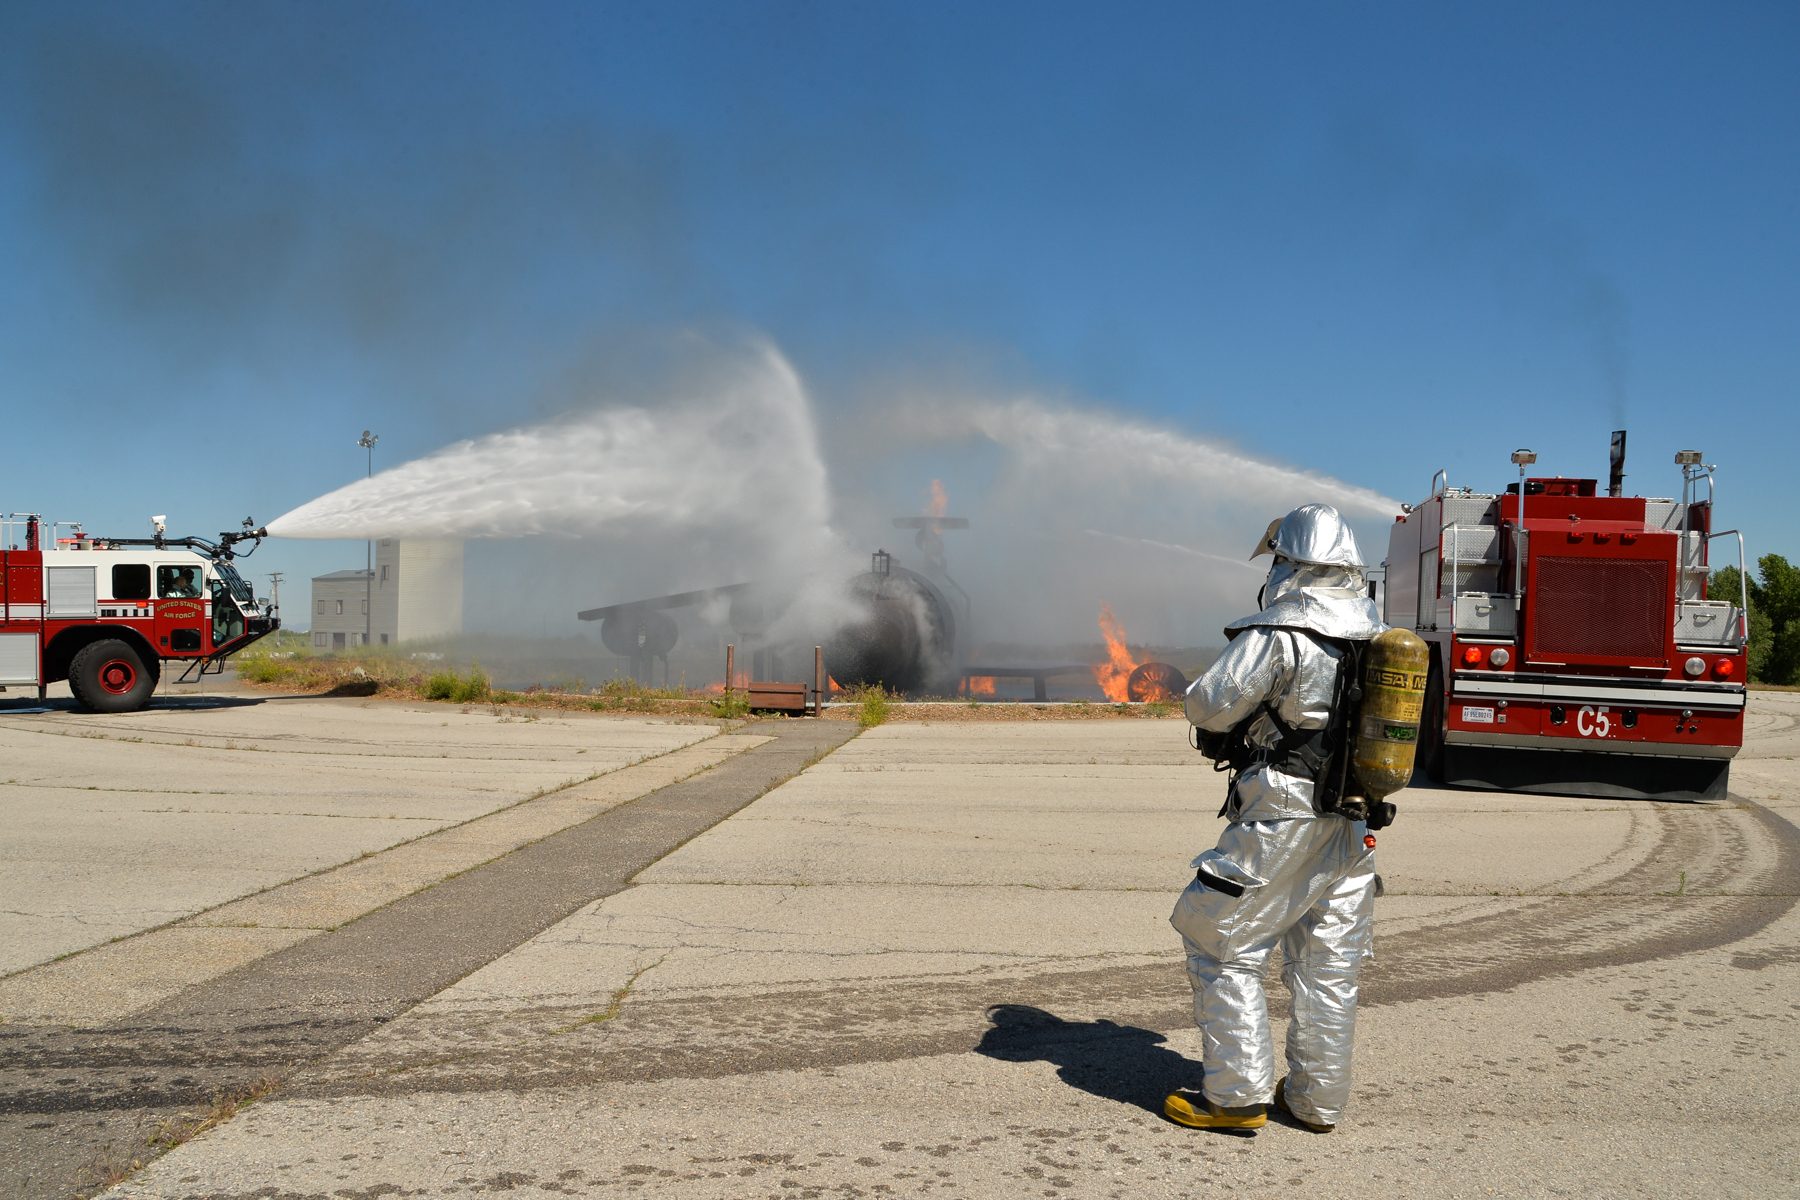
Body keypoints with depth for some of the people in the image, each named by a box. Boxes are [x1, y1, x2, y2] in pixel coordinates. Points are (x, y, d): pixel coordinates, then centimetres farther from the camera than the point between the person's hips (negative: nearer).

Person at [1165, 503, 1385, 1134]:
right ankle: (1318, 1099, 23)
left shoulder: (1277, 637, -17)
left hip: (1281, 822, -7)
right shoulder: (1380, 639, 7)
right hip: (1355, 824, 7)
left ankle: (1237, 1093, 7)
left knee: (1220, 943, 5)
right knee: (1329, 962, 15)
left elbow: (1206, 708, -13)